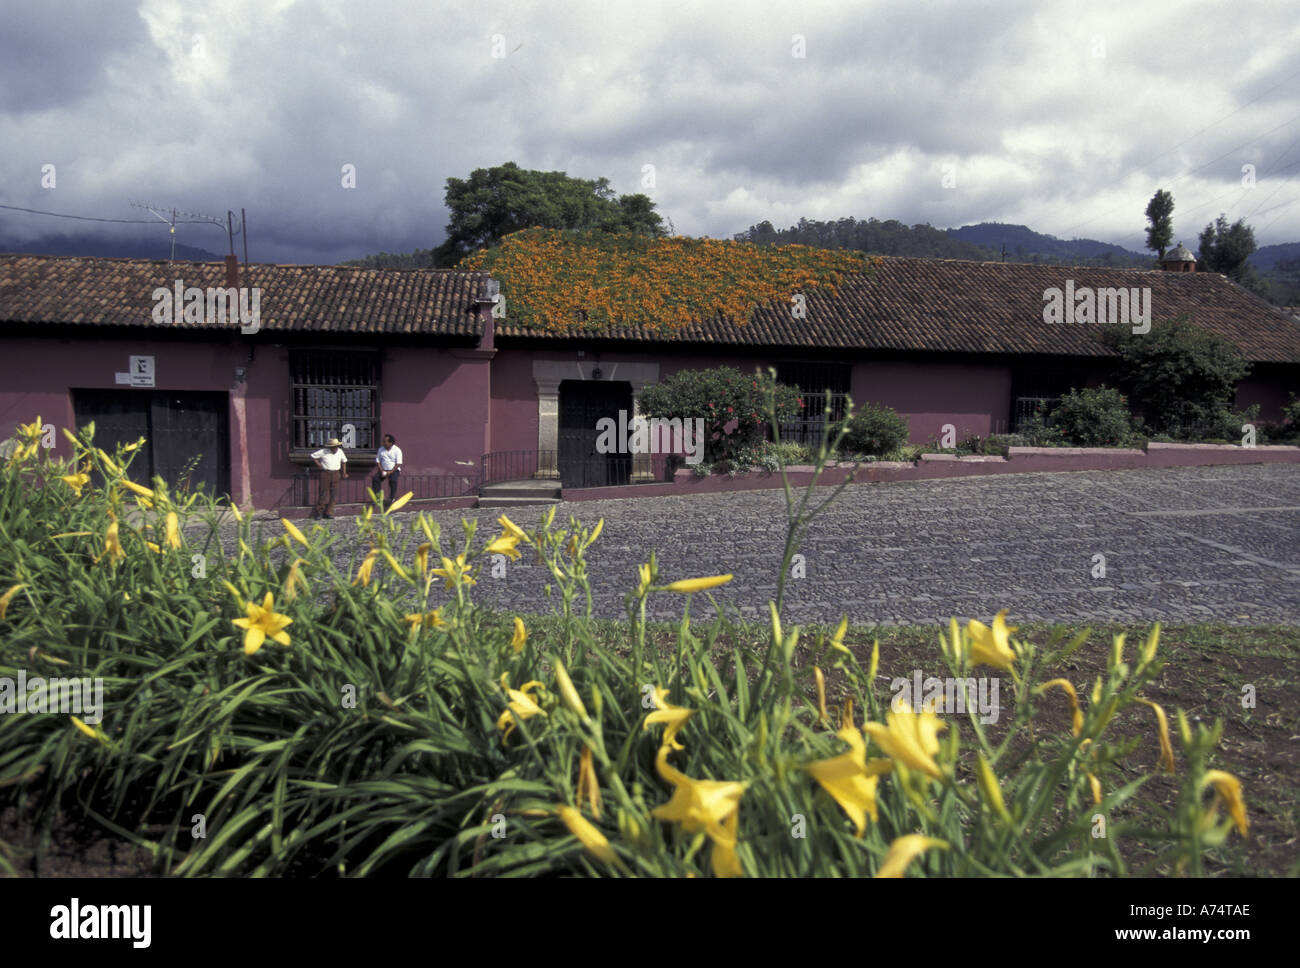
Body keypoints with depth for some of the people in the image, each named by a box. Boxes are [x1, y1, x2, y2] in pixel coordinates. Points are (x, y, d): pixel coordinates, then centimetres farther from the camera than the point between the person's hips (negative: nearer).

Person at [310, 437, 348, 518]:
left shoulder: (340, 451, 3)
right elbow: (313, 456, 3)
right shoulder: (323, 452, -8)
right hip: (325, 474, -4)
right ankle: (319, 513, 5)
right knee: (323, 494, -5)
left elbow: (344, 461, 18)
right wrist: (318, 464, -3)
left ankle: (328, 513, 7)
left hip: (335, 474, 4)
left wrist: (344, 473, 17)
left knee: (333, 495, 1)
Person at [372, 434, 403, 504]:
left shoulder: (397, 450, -7)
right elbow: (377, 461, 8)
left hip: (394, 470, -4)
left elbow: (398, 464, -12)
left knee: (393, 480, -34)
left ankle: (392, 498, -24)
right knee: (375, 479, -23)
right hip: (383, 470, 4)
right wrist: (382, 471, -9)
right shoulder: (381, 449, 6)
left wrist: (390, 472, -20)